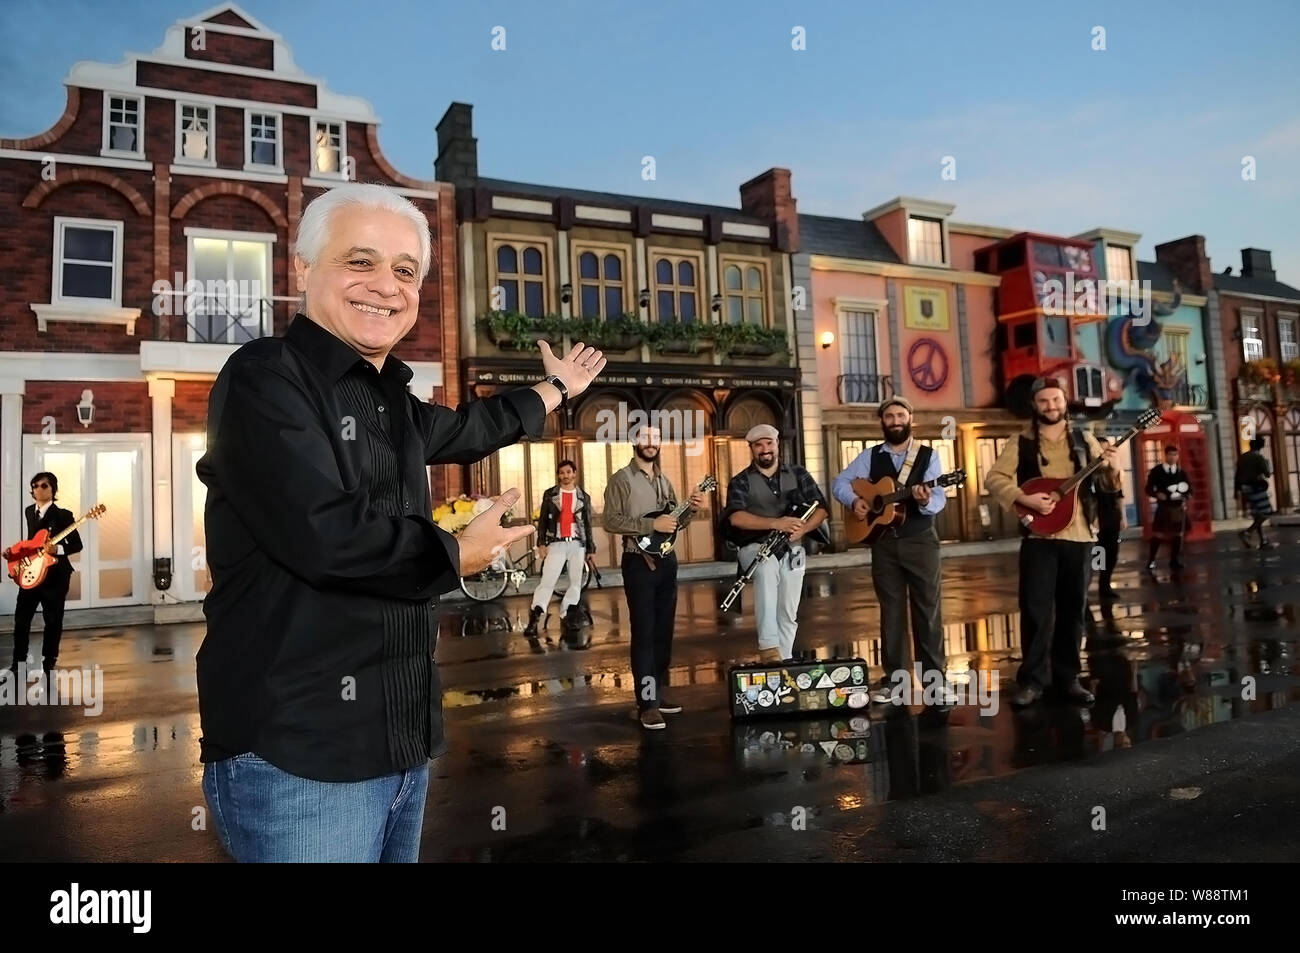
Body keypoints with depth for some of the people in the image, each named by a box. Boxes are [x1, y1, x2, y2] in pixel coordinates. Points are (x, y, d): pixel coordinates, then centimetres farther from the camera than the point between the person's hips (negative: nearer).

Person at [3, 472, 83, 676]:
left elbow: (77, 545, -9)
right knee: (21, 618, 4)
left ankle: (48, 665, 16)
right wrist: (14, 551, 4)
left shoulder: (63, 515, -10)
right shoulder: (29, 511, 9)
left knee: (53, 620, 4)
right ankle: (18, 664, 16)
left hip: (55, 573, -5)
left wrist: (58, 549, -27)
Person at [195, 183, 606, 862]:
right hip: (296, 754, -8)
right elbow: (325, 532, -27)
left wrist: (555, 389, 44)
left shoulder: (388, 398, 13)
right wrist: (458, 553, -11)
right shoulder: (264, 380, -13)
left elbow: (464, 431, 34)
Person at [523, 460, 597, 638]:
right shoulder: (549, 495, 7)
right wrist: (541, 543, -4)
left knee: (576, 583, 5)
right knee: (547, 581, -12)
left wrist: (591, 549, 8)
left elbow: (588, 524, 10)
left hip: (577, 544, 2)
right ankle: (533, 620, -16)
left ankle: (569, 615, 15)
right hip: (556, 543, -2)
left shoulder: (583, 496, 9)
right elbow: (542, 520, 6)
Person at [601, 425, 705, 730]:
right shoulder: (621, 479, -6)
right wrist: (651, 524, -21)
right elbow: (610, 520, -16)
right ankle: (647, 703, -4)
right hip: (639, 562, -7)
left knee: (663, 631, 11)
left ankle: (658, 692, 22)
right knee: (644, 633, -7)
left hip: (667, 560, 7)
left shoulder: (664, 481, 15)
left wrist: (690, 509, -1)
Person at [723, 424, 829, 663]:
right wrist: (775, 523, -28)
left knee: (788, 612, 1)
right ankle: (768, 646, -40)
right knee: (767, 567, -36)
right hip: (756, 547, -3)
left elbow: (821, 508, 3)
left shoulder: (798, 474, 8)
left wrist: (802, 529, -18)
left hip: (792, 548, 4)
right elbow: (734, 517, -17)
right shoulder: (741, 481, 1)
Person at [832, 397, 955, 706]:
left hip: (920, 540, -2)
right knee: (891, 610, 7)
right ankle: (893, 677, 15)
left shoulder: (928, 455, 1)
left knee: (928, 609, 1)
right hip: (883, 542, 2)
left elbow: (939, 499, -9)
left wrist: (926, 501, -32)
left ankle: (936, 677, 9)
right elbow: (840, 482, 6)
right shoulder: (870, 456, 7)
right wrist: (854, 500, -13)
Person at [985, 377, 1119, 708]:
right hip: (1039, 536, -3)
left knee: (1073, 609, 8)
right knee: (1036, 609, -4)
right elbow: (994, 478, -5)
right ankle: (1032, 680, 3)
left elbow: (1108, 482, 9)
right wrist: (1025, 499, -18)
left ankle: (1067, 677, 19)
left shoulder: (1084, 440, 9)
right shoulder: (1021, 443, 2)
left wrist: (1112, 467, -13)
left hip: (1078, 535, 3)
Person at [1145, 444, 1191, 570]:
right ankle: (1151, 560, 5)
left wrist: (1184, 497, -10)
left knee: (1177, 534, 6)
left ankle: (1174, 561, 16)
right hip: (1163, 507, -3)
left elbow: (1189, 487, 9)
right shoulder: (1156, 471, -2)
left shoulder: (1181, 472, 6)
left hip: (1178, 507, 3)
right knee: (1158, 534, -4)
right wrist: (1157, 494, -20)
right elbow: (1149, 488, -1)